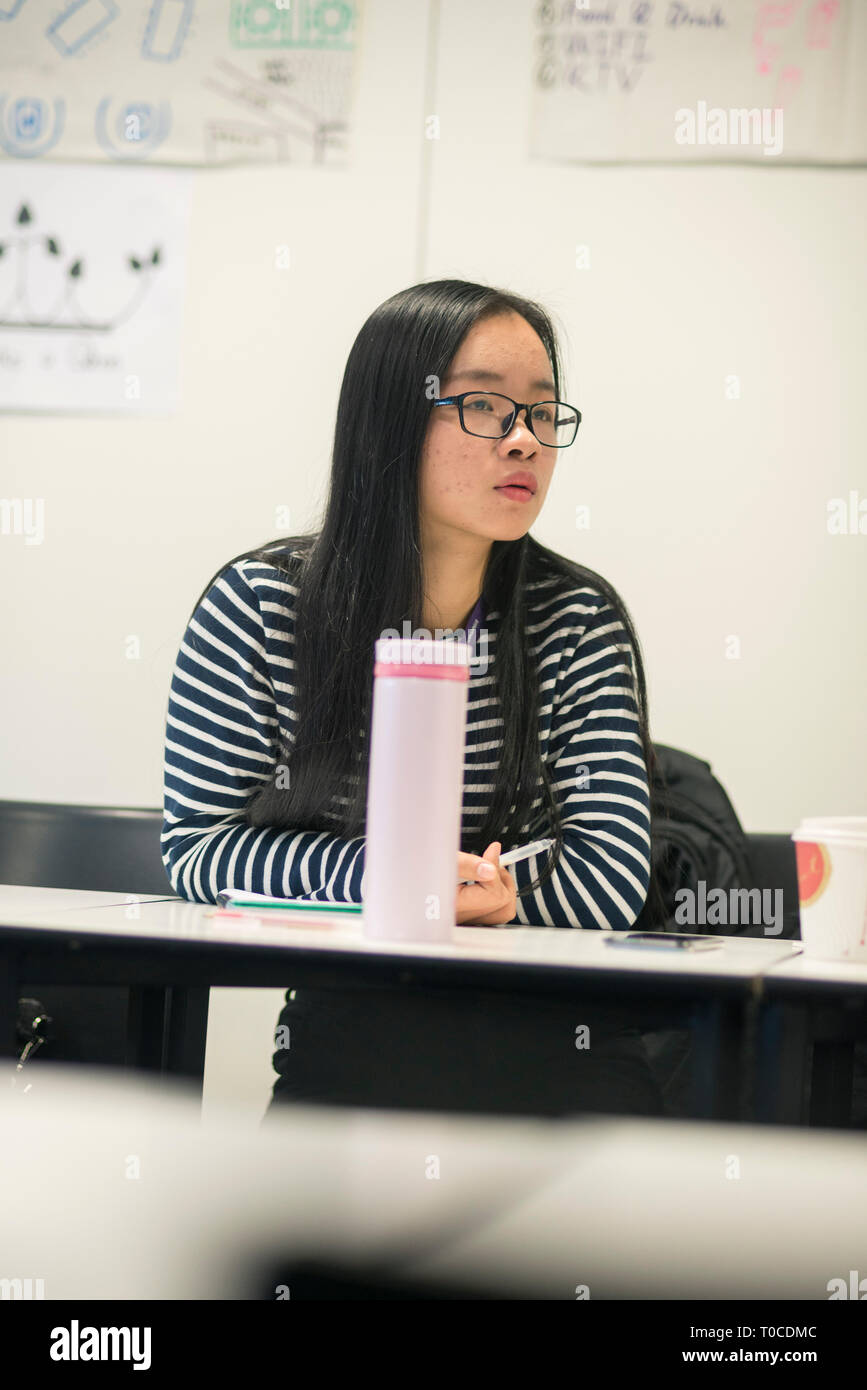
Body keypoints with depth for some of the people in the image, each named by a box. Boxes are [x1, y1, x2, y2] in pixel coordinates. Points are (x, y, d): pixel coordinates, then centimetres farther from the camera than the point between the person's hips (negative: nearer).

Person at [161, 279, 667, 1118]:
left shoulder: (577, 619, 1)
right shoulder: (258, 607, -2)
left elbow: (608, 879, -3)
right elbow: (197, 845, 0)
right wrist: (376, 876, -15)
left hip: (558, 1057, 2)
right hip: (342, 1051, -1)